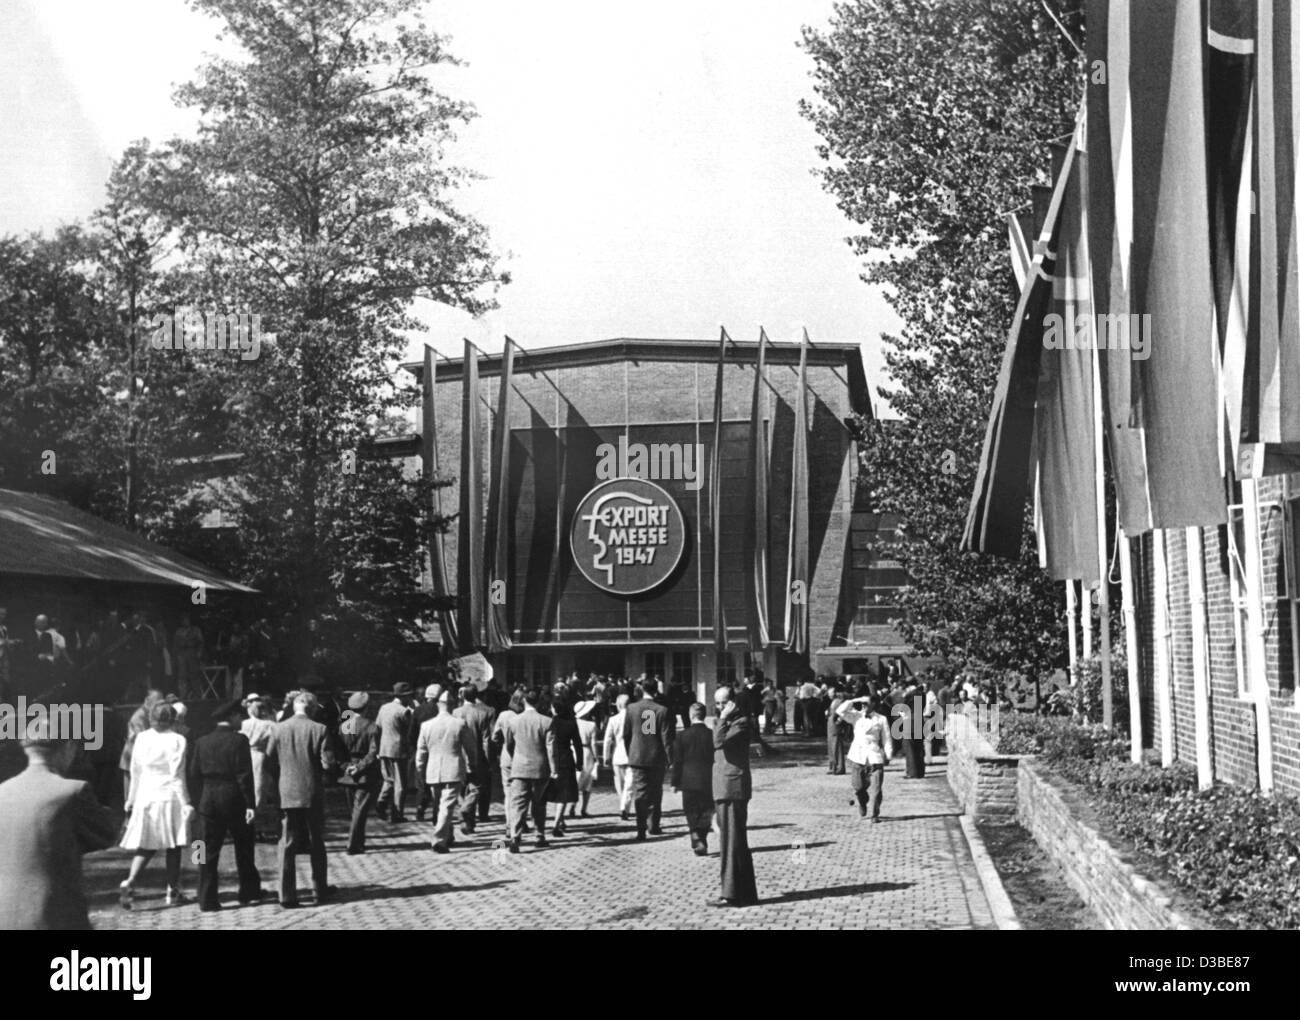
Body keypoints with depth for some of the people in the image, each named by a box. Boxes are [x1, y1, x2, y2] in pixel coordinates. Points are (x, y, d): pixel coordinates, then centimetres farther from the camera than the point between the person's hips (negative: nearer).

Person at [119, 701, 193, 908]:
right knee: (173, 846, 8)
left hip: (145, 796, 4)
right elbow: (177, 775, -10)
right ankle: (173, 891, 13)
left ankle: (129, 883, -10)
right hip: (169, 797, -4)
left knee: (146, 846, 10)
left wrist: (131, 799, 18)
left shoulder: (141, 738, 3)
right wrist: (185, 802, -6)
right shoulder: (176, 740, -9)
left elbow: (135, 772, 9)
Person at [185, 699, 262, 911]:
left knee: (208, 852, 4)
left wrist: (197, 803, 9)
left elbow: (192, 776, 4)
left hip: (207, 800, 3)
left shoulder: (201, 743, 5)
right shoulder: (239, 740, -7)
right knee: (243, 848, 12)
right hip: (234, 799, -3)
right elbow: (244, 775, -12)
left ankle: (207, 899, 1)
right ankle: (249, 892, 19)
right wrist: (250, 804, -10)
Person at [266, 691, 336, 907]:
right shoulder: (319, 729, -11)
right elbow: (328, 763, -13)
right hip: (313, 793, -1)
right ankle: (320, 890, 21)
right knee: (316, 843, 13)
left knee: (288, 843, 6)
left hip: (288, 793, 2)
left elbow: (270, 757, 8)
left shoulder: (279, 729, -4)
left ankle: (287, 895, 2)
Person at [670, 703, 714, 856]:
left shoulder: (682, 736, -6)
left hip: (689, 782, -1)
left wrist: (675, 782, 4)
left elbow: (677, 761, -4)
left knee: (693, 816, 6)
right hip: (708, 782, 1)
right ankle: (703, 842, 14)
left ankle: (697, 841, -10)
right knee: (705, 815, 12)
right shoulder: (713, 735, -4)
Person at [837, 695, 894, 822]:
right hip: (857, 756, 2)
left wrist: (888, 755, -1)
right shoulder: (856, 716, 10)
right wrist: (855, 701, -5)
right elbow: (841, 711, -4)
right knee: (858, 786, 3)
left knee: (875, 788, -7)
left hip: (874, 757, -2)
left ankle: (875, 815, 2)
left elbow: (887, 739, 5)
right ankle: (862, 806, 32)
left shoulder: (881, 719, 5)